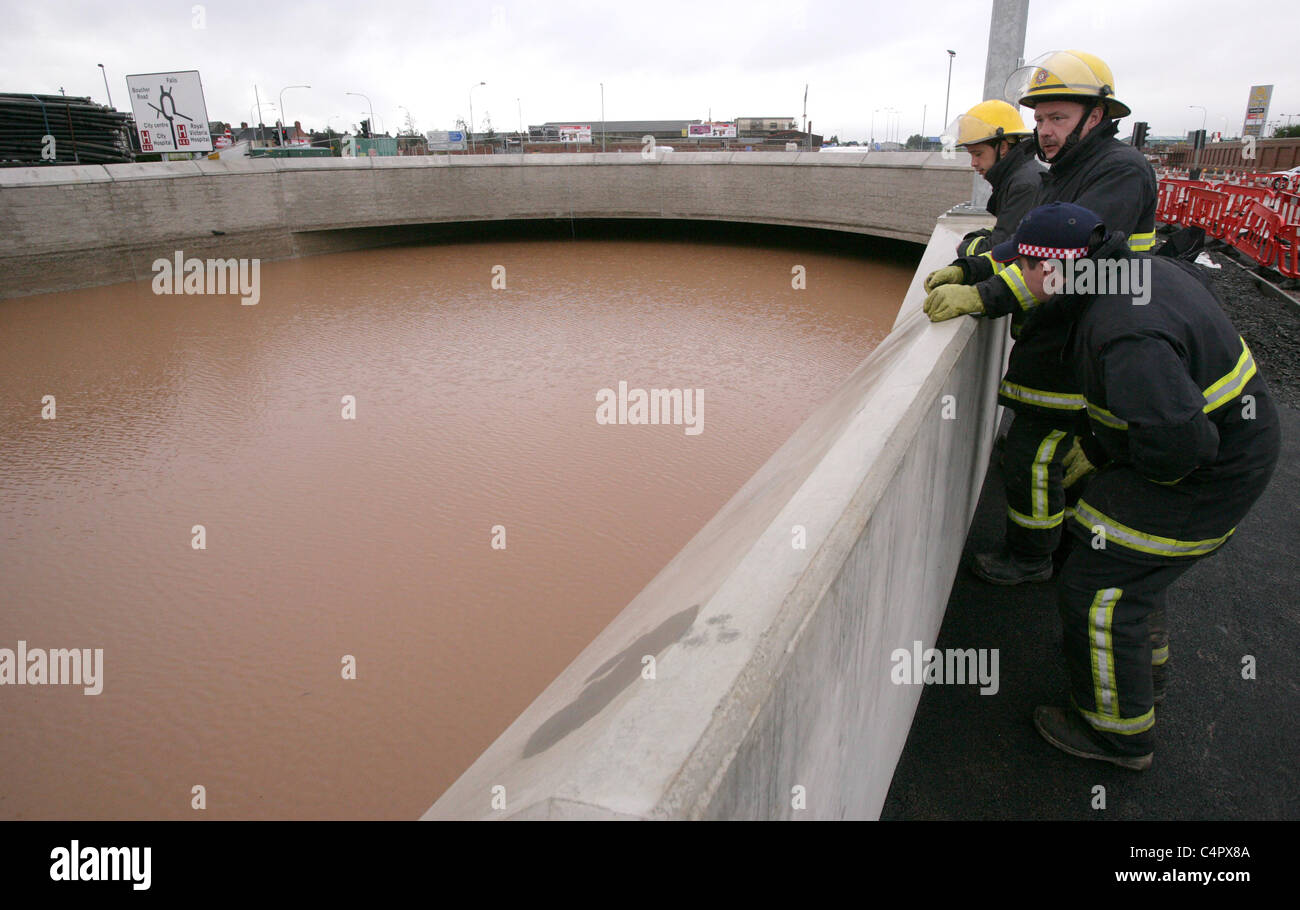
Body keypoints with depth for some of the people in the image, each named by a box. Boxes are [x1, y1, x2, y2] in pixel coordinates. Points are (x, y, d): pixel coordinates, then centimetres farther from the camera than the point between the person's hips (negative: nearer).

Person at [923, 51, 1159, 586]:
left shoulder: (1120, 171, -18)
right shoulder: (1059, 176, 14)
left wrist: (985, 297, -38)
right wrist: (968, 271, -3)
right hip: (1049, 338, 10)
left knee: (1030, 459, -1)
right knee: (1068, 446, 24)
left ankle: (1030, 558, 18)